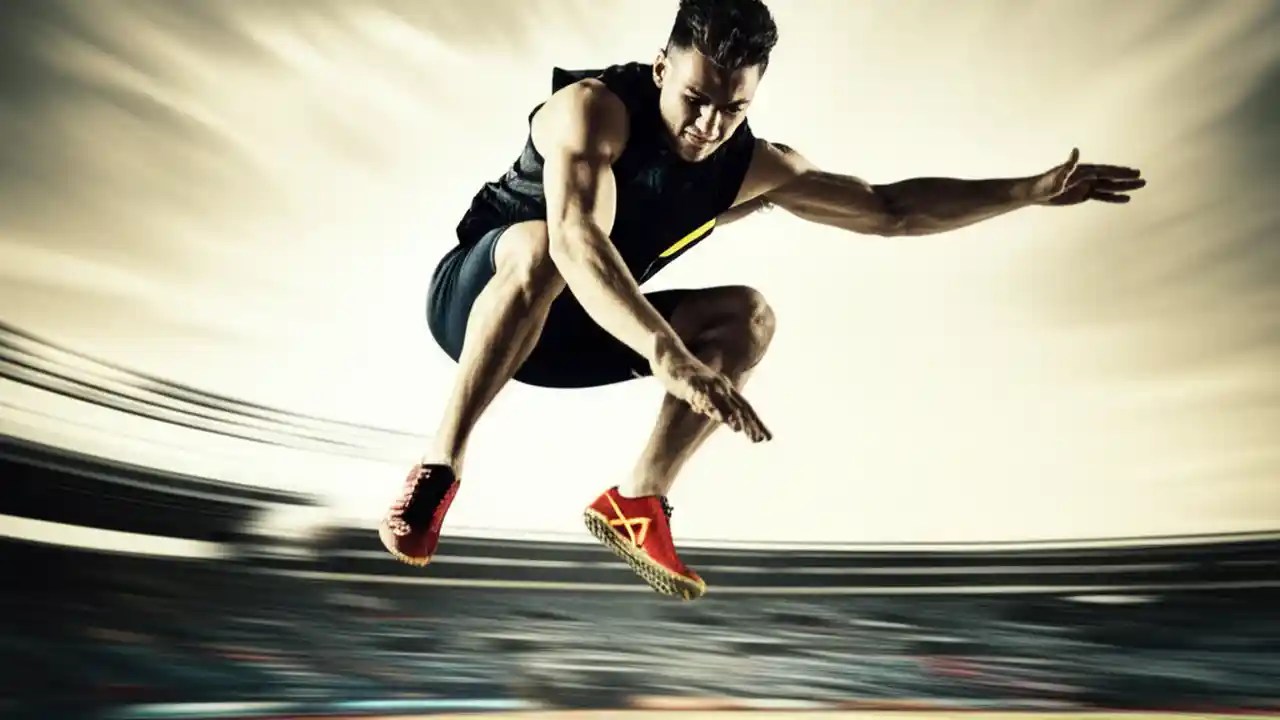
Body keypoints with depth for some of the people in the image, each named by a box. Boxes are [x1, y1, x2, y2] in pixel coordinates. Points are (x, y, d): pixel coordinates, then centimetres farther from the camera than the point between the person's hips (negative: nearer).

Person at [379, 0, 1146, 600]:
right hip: (475, 296, -5)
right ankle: (439, 469, -31)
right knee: (535, 246, -39)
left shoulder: (753, 167, -7)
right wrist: (668, 355, -58)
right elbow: (576, 241, -44)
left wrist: (1034, 190, -3)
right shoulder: (596, 107, -26)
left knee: (748, 314, -11)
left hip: (569, 335, 6)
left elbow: (890, 208, 1)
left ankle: (637, 503, -12)